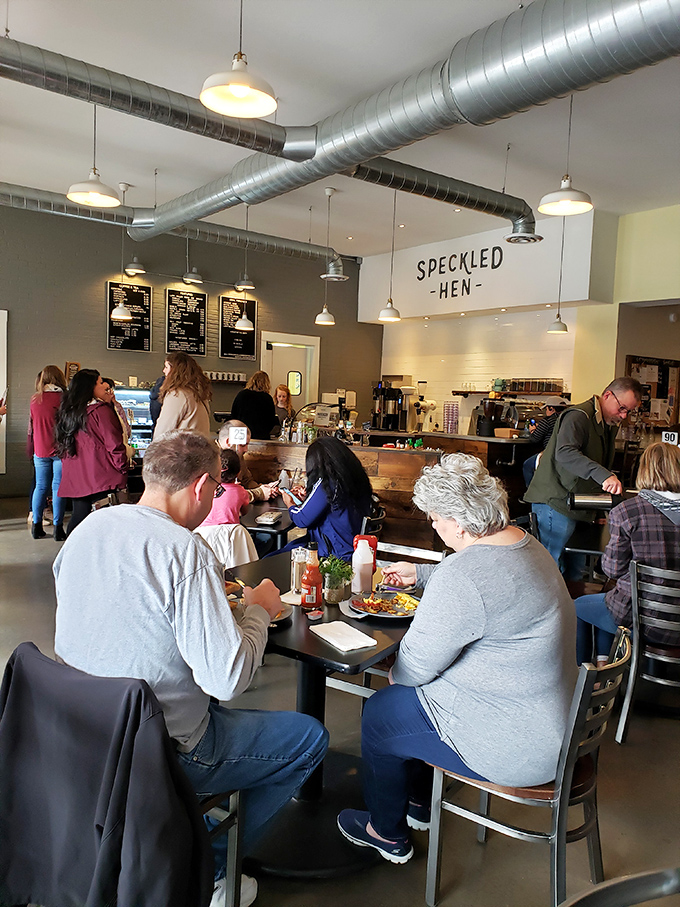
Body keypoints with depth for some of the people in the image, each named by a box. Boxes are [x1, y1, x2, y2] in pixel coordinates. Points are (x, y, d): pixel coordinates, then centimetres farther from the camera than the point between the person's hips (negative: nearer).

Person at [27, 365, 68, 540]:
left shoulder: (34, 399, 4)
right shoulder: (63, 398, -9)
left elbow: (31, 428, 13)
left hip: (40, 451, 4)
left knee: (40, 486, 11)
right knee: (58, 487, 0)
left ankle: (37, 526, 15)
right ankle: (58, 528, 2)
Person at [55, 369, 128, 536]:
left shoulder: (67, 411, 14)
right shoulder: (100, 410, -9)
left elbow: (61, 447, 20)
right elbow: (114, 444, -12)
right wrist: (123, 470, -4)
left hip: (75, 478, 7)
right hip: (102, 477, -7)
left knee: (78, 517, 13)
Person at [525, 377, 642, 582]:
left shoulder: (611, 424, 17)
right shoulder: (578, 416, -15)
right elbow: (565, 453, -32)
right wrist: (603, 475, -41)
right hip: (556, 502, -9)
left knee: (575, 571, 12)